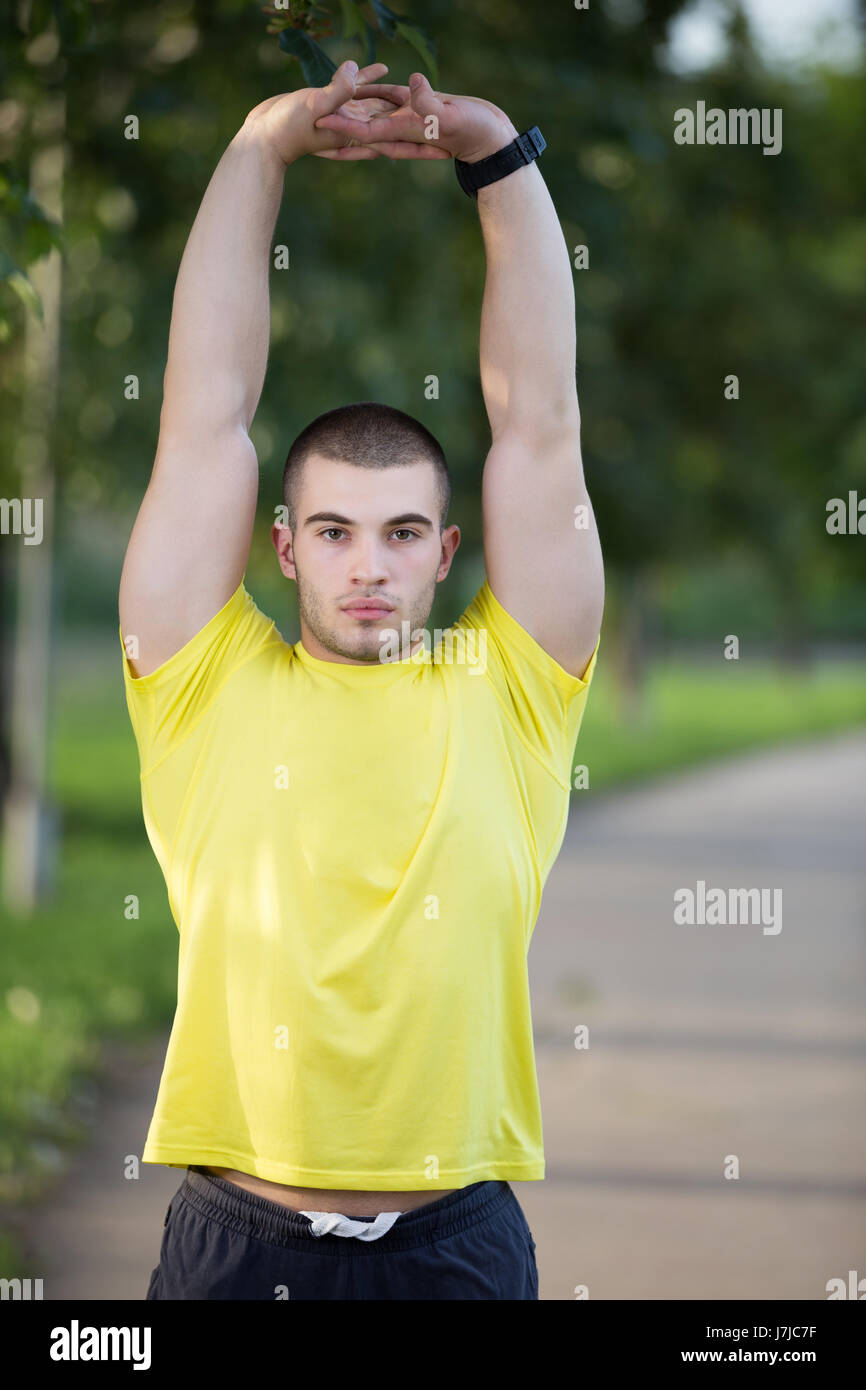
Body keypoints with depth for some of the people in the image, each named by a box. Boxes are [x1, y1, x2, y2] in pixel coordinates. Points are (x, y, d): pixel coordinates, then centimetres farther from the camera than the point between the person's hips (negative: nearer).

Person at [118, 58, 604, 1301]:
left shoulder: (505, 692, 4)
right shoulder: (215, 687, 3)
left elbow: (539, 420, 2)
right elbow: (208, 413, 2)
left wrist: (499, 156, -1)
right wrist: (262, 147, 1)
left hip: (456, 1237, 1)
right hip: (239, 1237, 0)